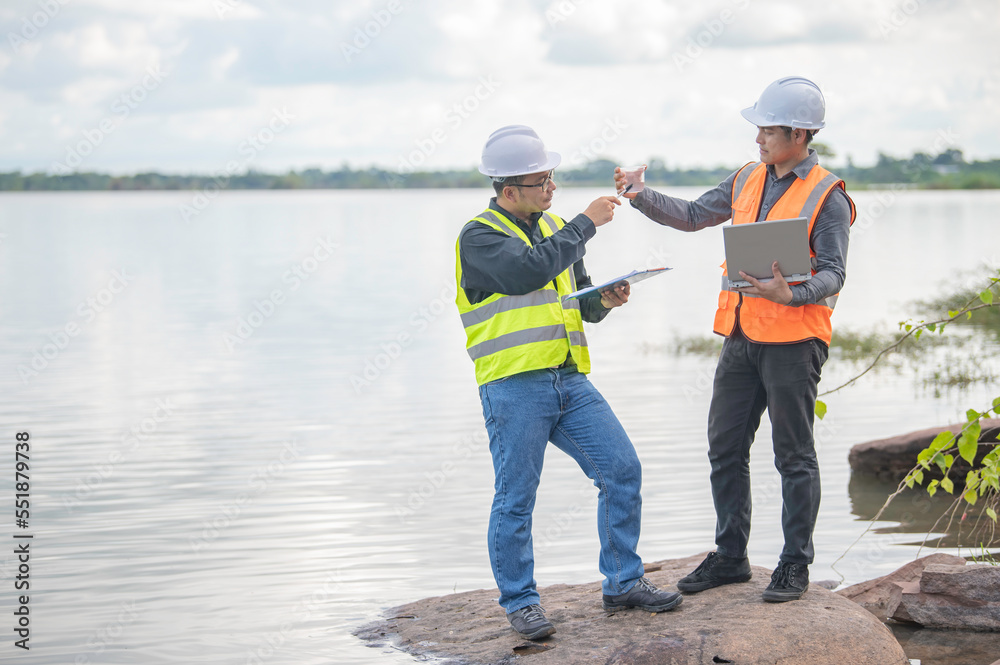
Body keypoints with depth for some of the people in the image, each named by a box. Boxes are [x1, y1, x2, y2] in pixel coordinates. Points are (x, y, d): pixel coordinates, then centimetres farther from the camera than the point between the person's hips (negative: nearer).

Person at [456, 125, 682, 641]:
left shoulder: (554, 228, 17)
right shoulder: (480, 236, -7)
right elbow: (529, 272, -26)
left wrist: (603, 301, 0)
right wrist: (585, 224, -17)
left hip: (570, 381, 7)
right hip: (513, 387, -7)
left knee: (622, 469, 2)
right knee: (516, 498, -1)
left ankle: (623, 583, 14)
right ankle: (520, 602, 13)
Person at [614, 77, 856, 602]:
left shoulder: (827, 196, -8)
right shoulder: (747, 180, 12)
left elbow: (832, 274, -13)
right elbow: (693, 216, 22)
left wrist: (790, 294, -31)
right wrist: (640, 196, 9)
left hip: (793, 340, -7)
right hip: (741, 337, 7)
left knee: (793, 455, 0)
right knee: (725, 449, 10)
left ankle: (795, 565, 8)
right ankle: (730, 555, 21)